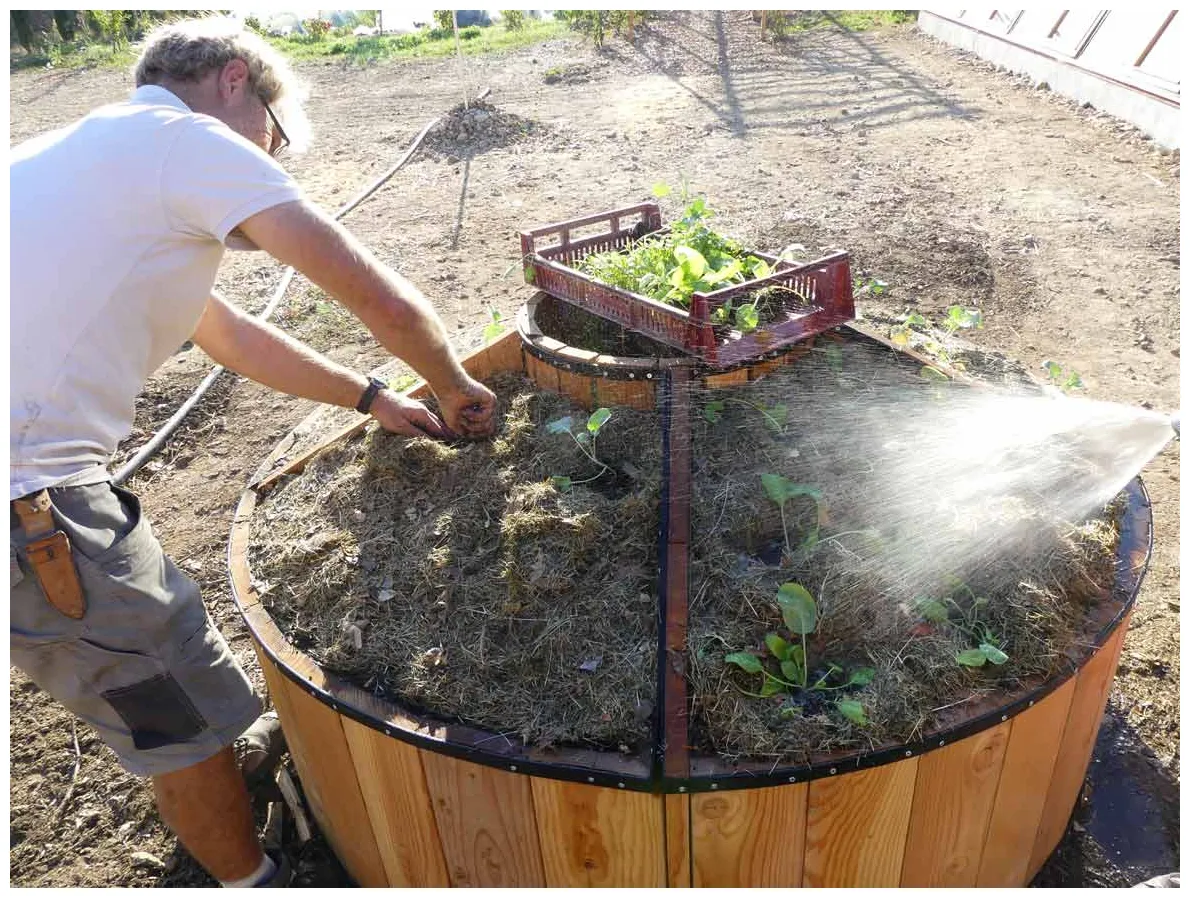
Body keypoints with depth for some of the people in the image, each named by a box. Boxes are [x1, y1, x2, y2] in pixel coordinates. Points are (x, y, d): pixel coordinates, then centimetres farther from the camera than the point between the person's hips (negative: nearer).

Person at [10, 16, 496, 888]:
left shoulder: (95, 152, 22)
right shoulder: (191, 141, -8)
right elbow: (386, 302, -12)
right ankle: (256, 879, 32)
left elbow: (229, 332, 26)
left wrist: (373, 398, 28)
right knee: (186, 721, 9)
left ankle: (234, 750, 54)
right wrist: (455, 387, 9)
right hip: (28, 495, -10)